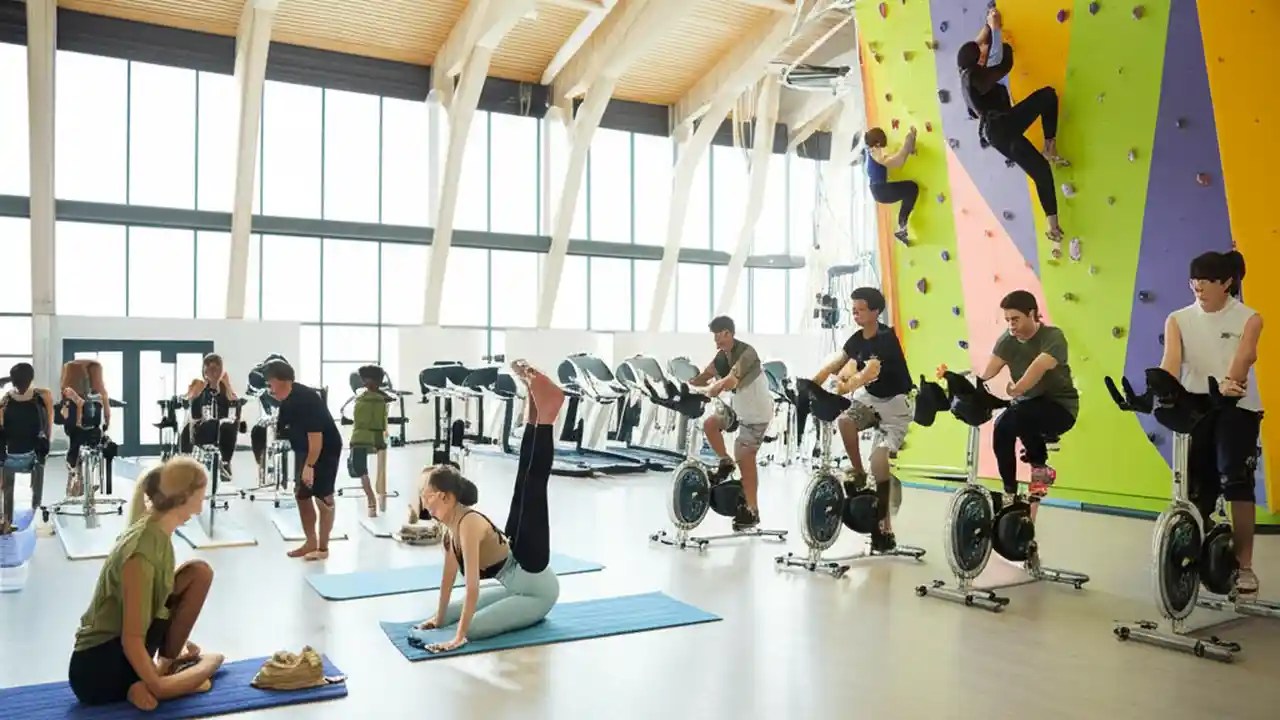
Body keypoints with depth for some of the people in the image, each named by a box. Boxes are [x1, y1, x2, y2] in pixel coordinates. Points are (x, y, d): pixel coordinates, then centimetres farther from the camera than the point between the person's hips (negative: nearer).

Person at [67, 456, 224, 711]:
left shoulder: (156, 532, 1)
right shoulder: (142, 551, -27)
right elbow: (131, 638, -24)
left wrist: (178, 644, 24)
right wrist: (156, 687, -21)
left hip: (120, 648, 9)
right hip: (96, 669, -9)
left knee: (199, 573, 0)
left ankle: (167, 662, 4)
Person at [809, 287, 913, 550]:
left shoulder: (886, 338, -22)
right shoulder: (857, 339, 0)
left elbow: (870, 371, -35)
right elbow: (833, 365, -5)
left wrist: (845, 388, -48)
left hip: (895, 404, -6)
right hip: (869, 398, 6)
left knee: (879, 461, -19)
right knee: (844, 421, -28)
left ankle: (884, 525, -6)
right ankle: (858, 473, -4)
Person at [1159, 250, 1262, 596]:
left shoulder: (1248, 319, 1)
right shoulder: (1178, 320, 6)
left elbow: (1243, 357, -17)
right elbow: (1171, 360, -10)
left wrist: (1229, 384, -39)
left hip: (1237, 407, -3)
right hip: (1196, 406, 3)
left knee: (1235, 478, -17)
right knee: (1197, 487, 6)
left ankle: (1244, 564, -8)